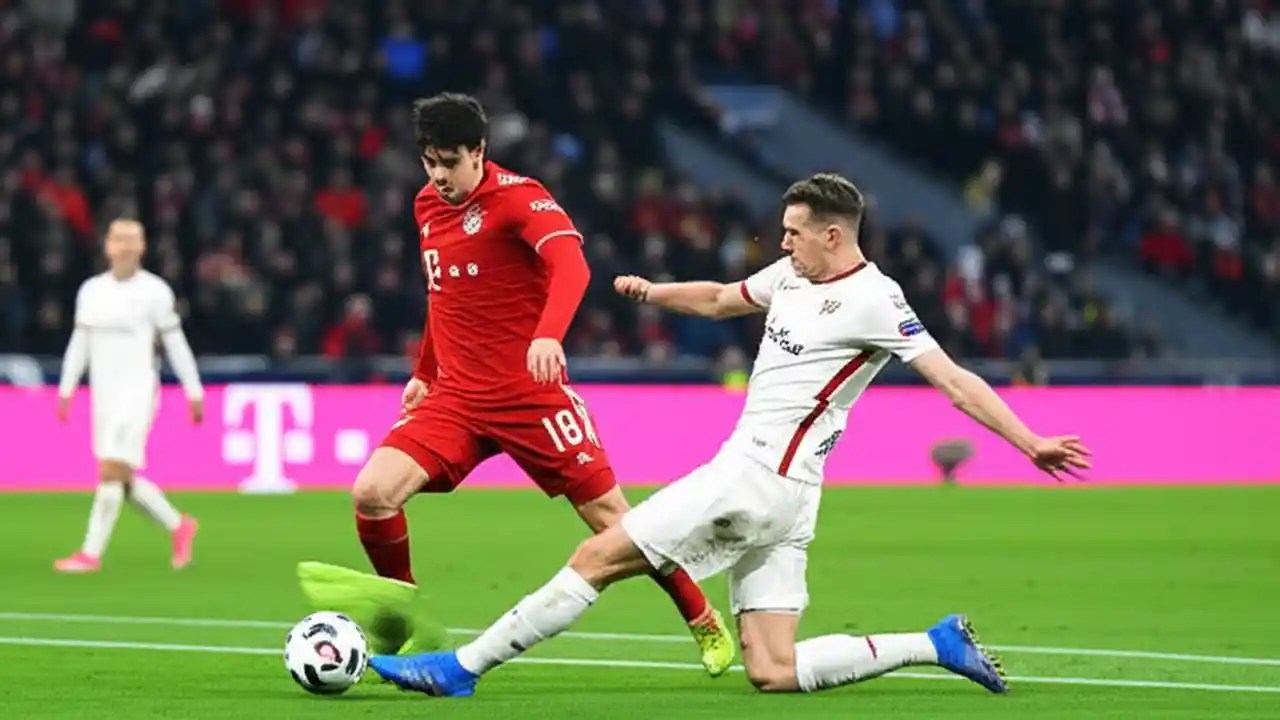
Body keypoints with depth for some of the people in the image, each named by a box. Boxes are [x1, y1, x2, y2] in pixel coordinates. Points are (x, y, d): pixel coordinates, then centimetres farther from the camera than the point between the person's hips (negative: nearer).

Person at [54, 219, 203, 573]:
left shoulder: (154, 291, -4)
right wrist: (65, 391, 11)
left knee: (112, 471, -14)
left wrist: (194, 392, -1)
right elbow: (80, 344, 15)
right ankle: (179, 527, 26)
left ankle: (91, 554, -11)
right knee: (123, 480, 7)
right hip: (103, 395, 6)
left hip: (137, 393, -6)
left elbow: (176, 343, -1)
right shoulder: (91, 290, 10)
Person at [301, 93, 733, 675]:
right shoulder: (428, 206, 9)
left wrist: (549, 335, -48)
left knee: (608, 516, -1)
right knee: (372, 492, -15)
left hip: (531, 394, -5)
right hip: (455, 398, 5)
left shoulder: (517, 197, -13)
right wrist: (425, 373, 26)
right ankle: (403, 620, 5)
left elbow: (571, 262, -31)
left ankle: (705, 624, 17)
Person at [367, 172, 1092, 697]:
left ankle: (462, 667, -2)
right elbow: (720, 298, 31)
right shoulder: (794, 274, 14)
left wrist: (1030, 442, -20)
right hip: (772, 491, 9)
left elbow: (956, 381, -13)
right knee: (773, 673, 4)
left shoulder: (874, 302, -11)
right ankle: (936, 645, 7)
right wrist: (655, 291, 13)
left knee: (598, 555, -7)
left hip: (760, 478, -9)